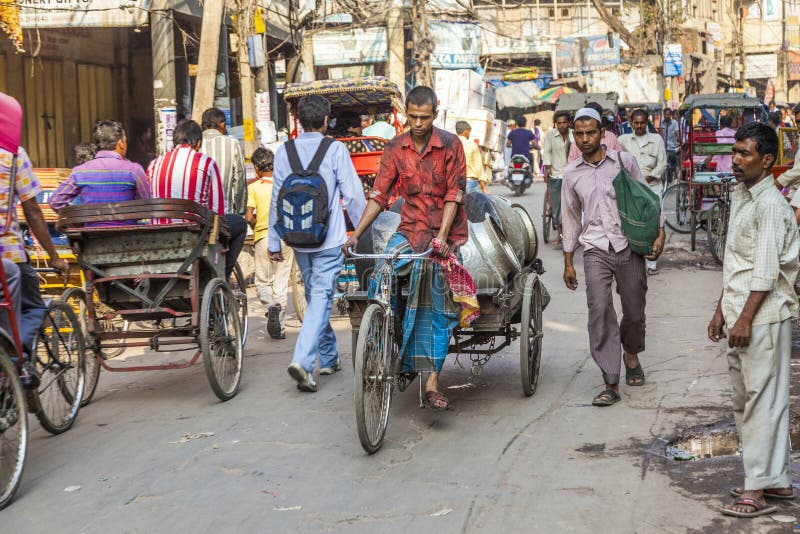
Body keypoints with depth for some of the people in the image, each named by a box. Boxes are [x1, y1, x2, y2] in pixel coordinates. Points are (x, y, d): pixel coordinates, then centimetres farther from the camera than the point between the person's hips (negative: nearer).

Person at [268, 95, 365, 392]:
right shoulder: (335, 150, -8)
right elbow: (353, 195, -7)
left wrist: (274, 242, 14)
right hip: (329, 239, -4)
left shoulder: (284, 152, 3)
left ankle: (328, 358, 30)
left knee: (315, 295, 18)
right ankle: (302, 361, -21)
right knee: (321, 297, -5)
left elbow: (277, 200, 6)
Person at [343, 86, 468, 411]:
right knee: (378, 283, -20)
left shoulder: (450, 145, -6)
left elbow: (454, 194, -10)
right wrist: (355, 235, -8)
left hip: (446, 235, -2)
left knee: (441, 311, -3)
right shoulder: (395, 149, 2)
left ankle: (432, 381, 1)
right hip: (410, 231, 2)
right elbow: (379, 195, 1)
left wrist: (441, 236, -20)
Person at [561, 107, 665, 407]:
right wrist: (568, 262, 14)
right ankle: (611, 385, -12)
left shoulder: (624, 161, 2)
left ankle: (631, 355, 41)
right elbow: (570, 218, 15)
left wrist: (659, 233, -2)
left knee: (634, 312, 7)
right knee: (599, 312, -14)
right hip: (596, 251, 0)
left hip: (629, 247, 0)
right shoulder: (571, 174, 7)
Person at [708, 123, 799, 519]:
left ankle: (759, 489, -5)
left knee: (762, 399, -7)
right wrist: (722, 310, 20)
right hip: (741, 315, 10)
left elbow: (766, 271, -19)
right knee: (744, 397, 13)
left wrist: (745, 318, -21)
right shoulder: (739, 197, 16)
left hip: (764, 316, -10)